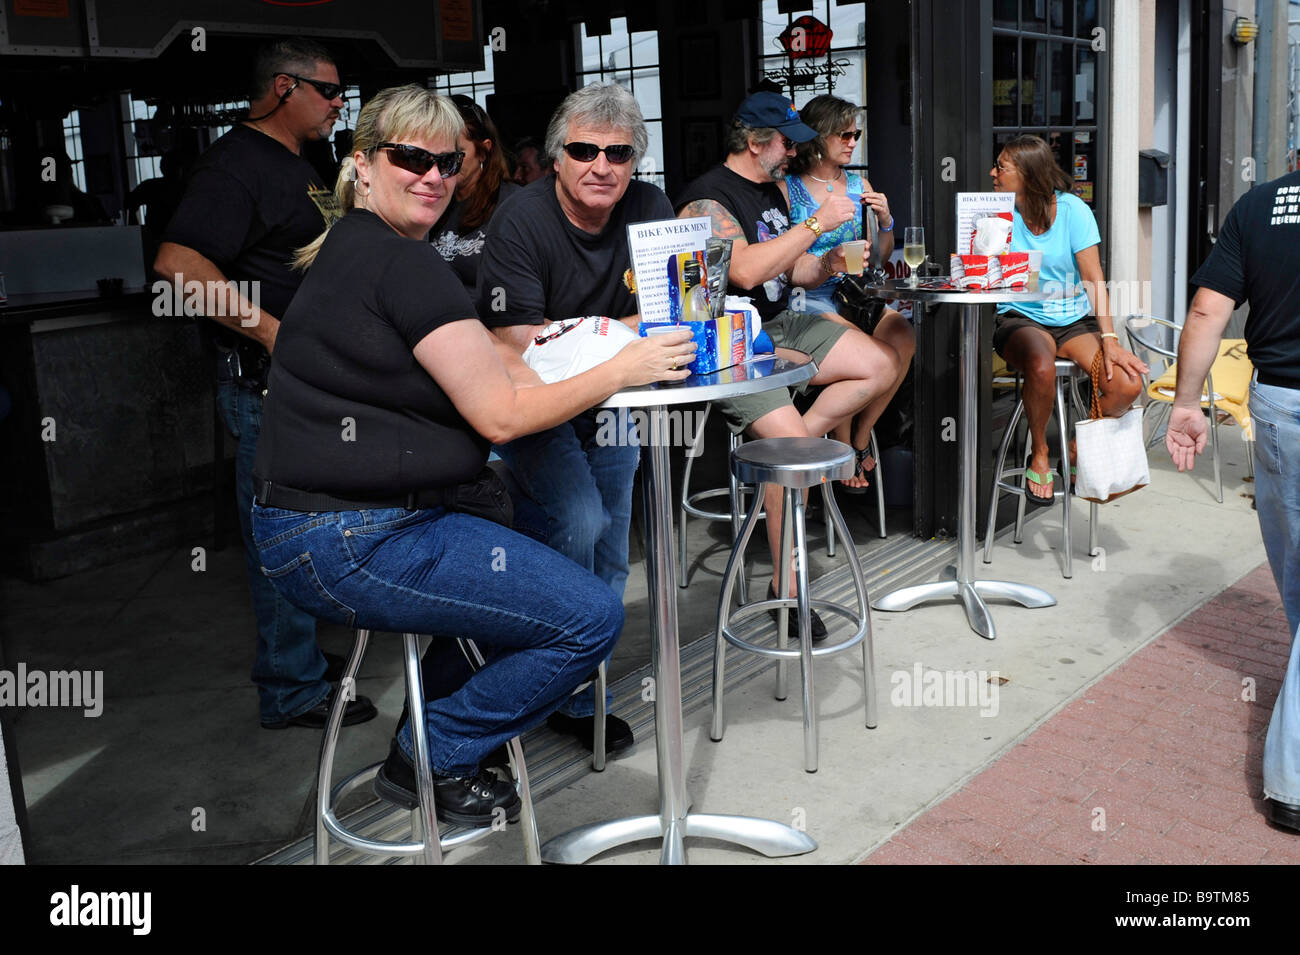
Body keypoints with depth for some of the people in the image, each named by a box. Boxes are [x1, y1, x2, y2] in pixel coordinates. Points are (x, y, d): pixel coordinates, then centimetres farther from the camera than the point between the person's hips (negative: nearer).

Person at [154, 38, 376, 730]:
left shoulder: (296, 167, 19)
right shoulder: (238, 162, -13)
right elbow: (177, 262, -25)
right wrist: (273, 332, -27)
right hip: (268, 385, -10)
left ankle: (296, 652, 33)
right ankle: (293, 692, 8)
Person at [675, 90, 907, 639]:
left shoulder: (772, 191, 16)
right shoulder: (707, 198, -12)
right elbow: (746, 270, -27)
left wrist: (826, 265, 0)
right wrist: (817, 224, -22)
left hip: (783, 326, 9)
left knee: (885, 366, 0)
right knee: (789, 438, -25)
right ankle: (785, 586, -14)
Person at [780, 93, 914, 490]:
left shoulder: (859, 185, 17)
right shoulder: (787, 188, 1)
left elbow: (879, 257, 19)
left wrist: (886, 222, 1)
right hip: (805, 296, -5)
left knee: (902, 336, -24)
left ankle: (861, 436, -7)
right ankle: (843, 445, -14)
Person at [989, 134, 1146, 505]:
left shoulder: (1072, 209, -3)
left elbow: (1093, 276, -6)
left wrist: (1109, 339, -14)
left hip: (1072, 321, 1)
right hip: (1020, 319, -1)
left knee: (1127, 384, -21)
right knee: (1041, 366, -37)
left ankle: (1078, 449, 9)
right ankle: (1039, 454, -7)